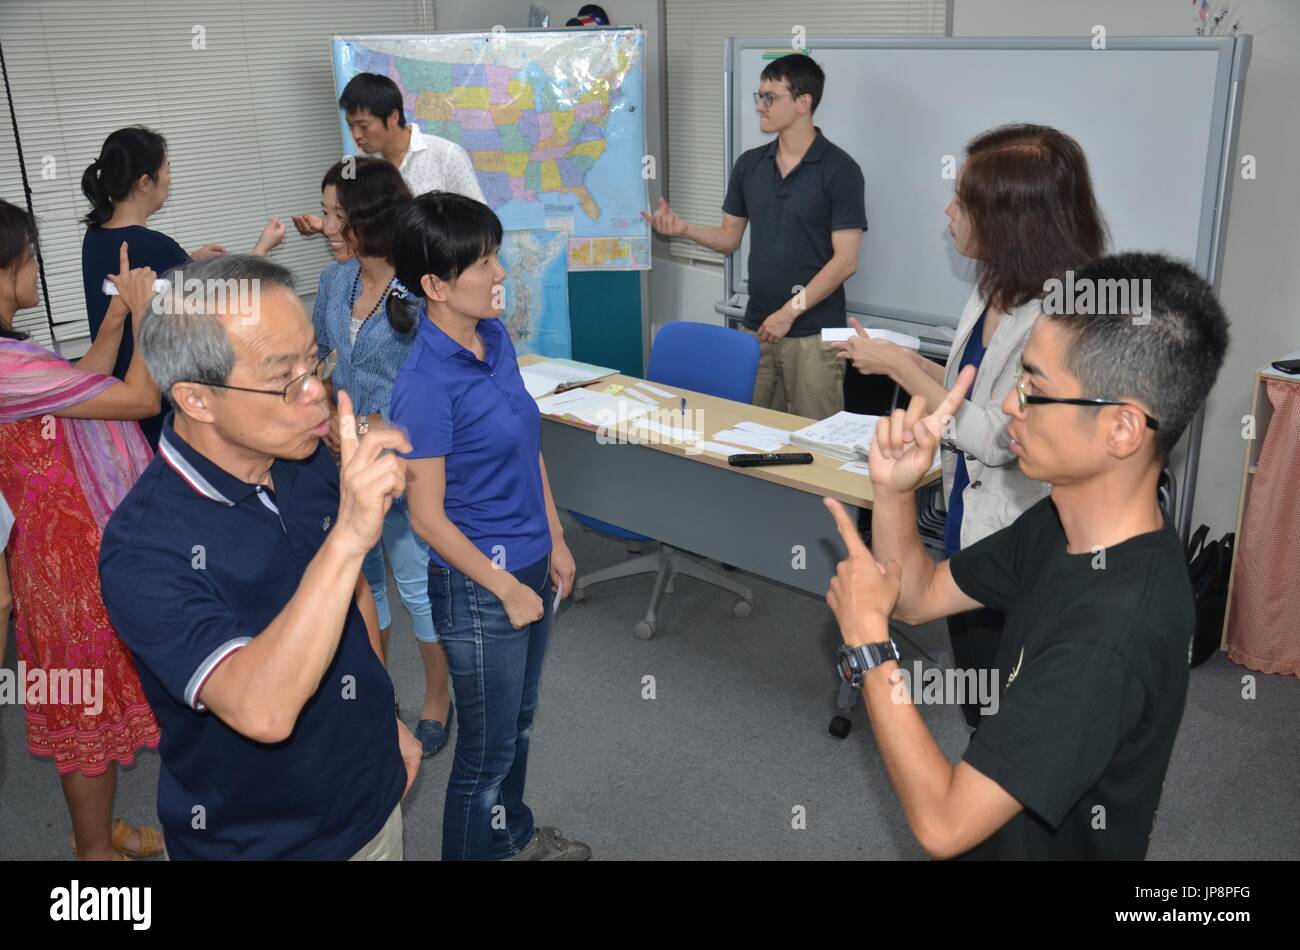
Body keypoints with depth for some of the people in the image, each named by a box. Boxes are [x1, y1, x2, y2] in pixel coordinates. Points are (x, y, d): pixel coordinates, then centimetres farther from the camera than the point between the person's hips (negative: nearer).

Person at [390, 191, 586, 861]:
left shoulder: (495, 336, 0)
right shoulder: (424, 385, -24)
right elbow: (428, 516, -19)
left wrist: (555, 542, 12)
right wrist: (507, 589, -13)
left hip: (530, 565, 8)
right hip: (479, 585, -8)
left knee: (518, 722, 26)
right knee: (487, 747, 11)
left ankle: (514, 837, 49)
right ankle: (471, 852, 35)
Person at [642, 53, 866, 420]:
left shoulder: (839, 170, -8)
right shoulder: (749, 165, 9)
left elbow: (845, 261, -12)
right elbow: (729, 238, 14)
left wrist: (790, 311, -16)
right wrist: (683, 229, -5)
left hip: (813, 334, -5)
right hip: (756, 328, 5)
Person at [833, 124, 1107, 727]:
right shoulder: (995, 290, 4)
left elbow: (996, 437, -23)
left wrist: (899, 367, -16)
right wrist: (909, 361, 2)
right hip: (970, 524, 9)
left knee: (998, 712, 9)